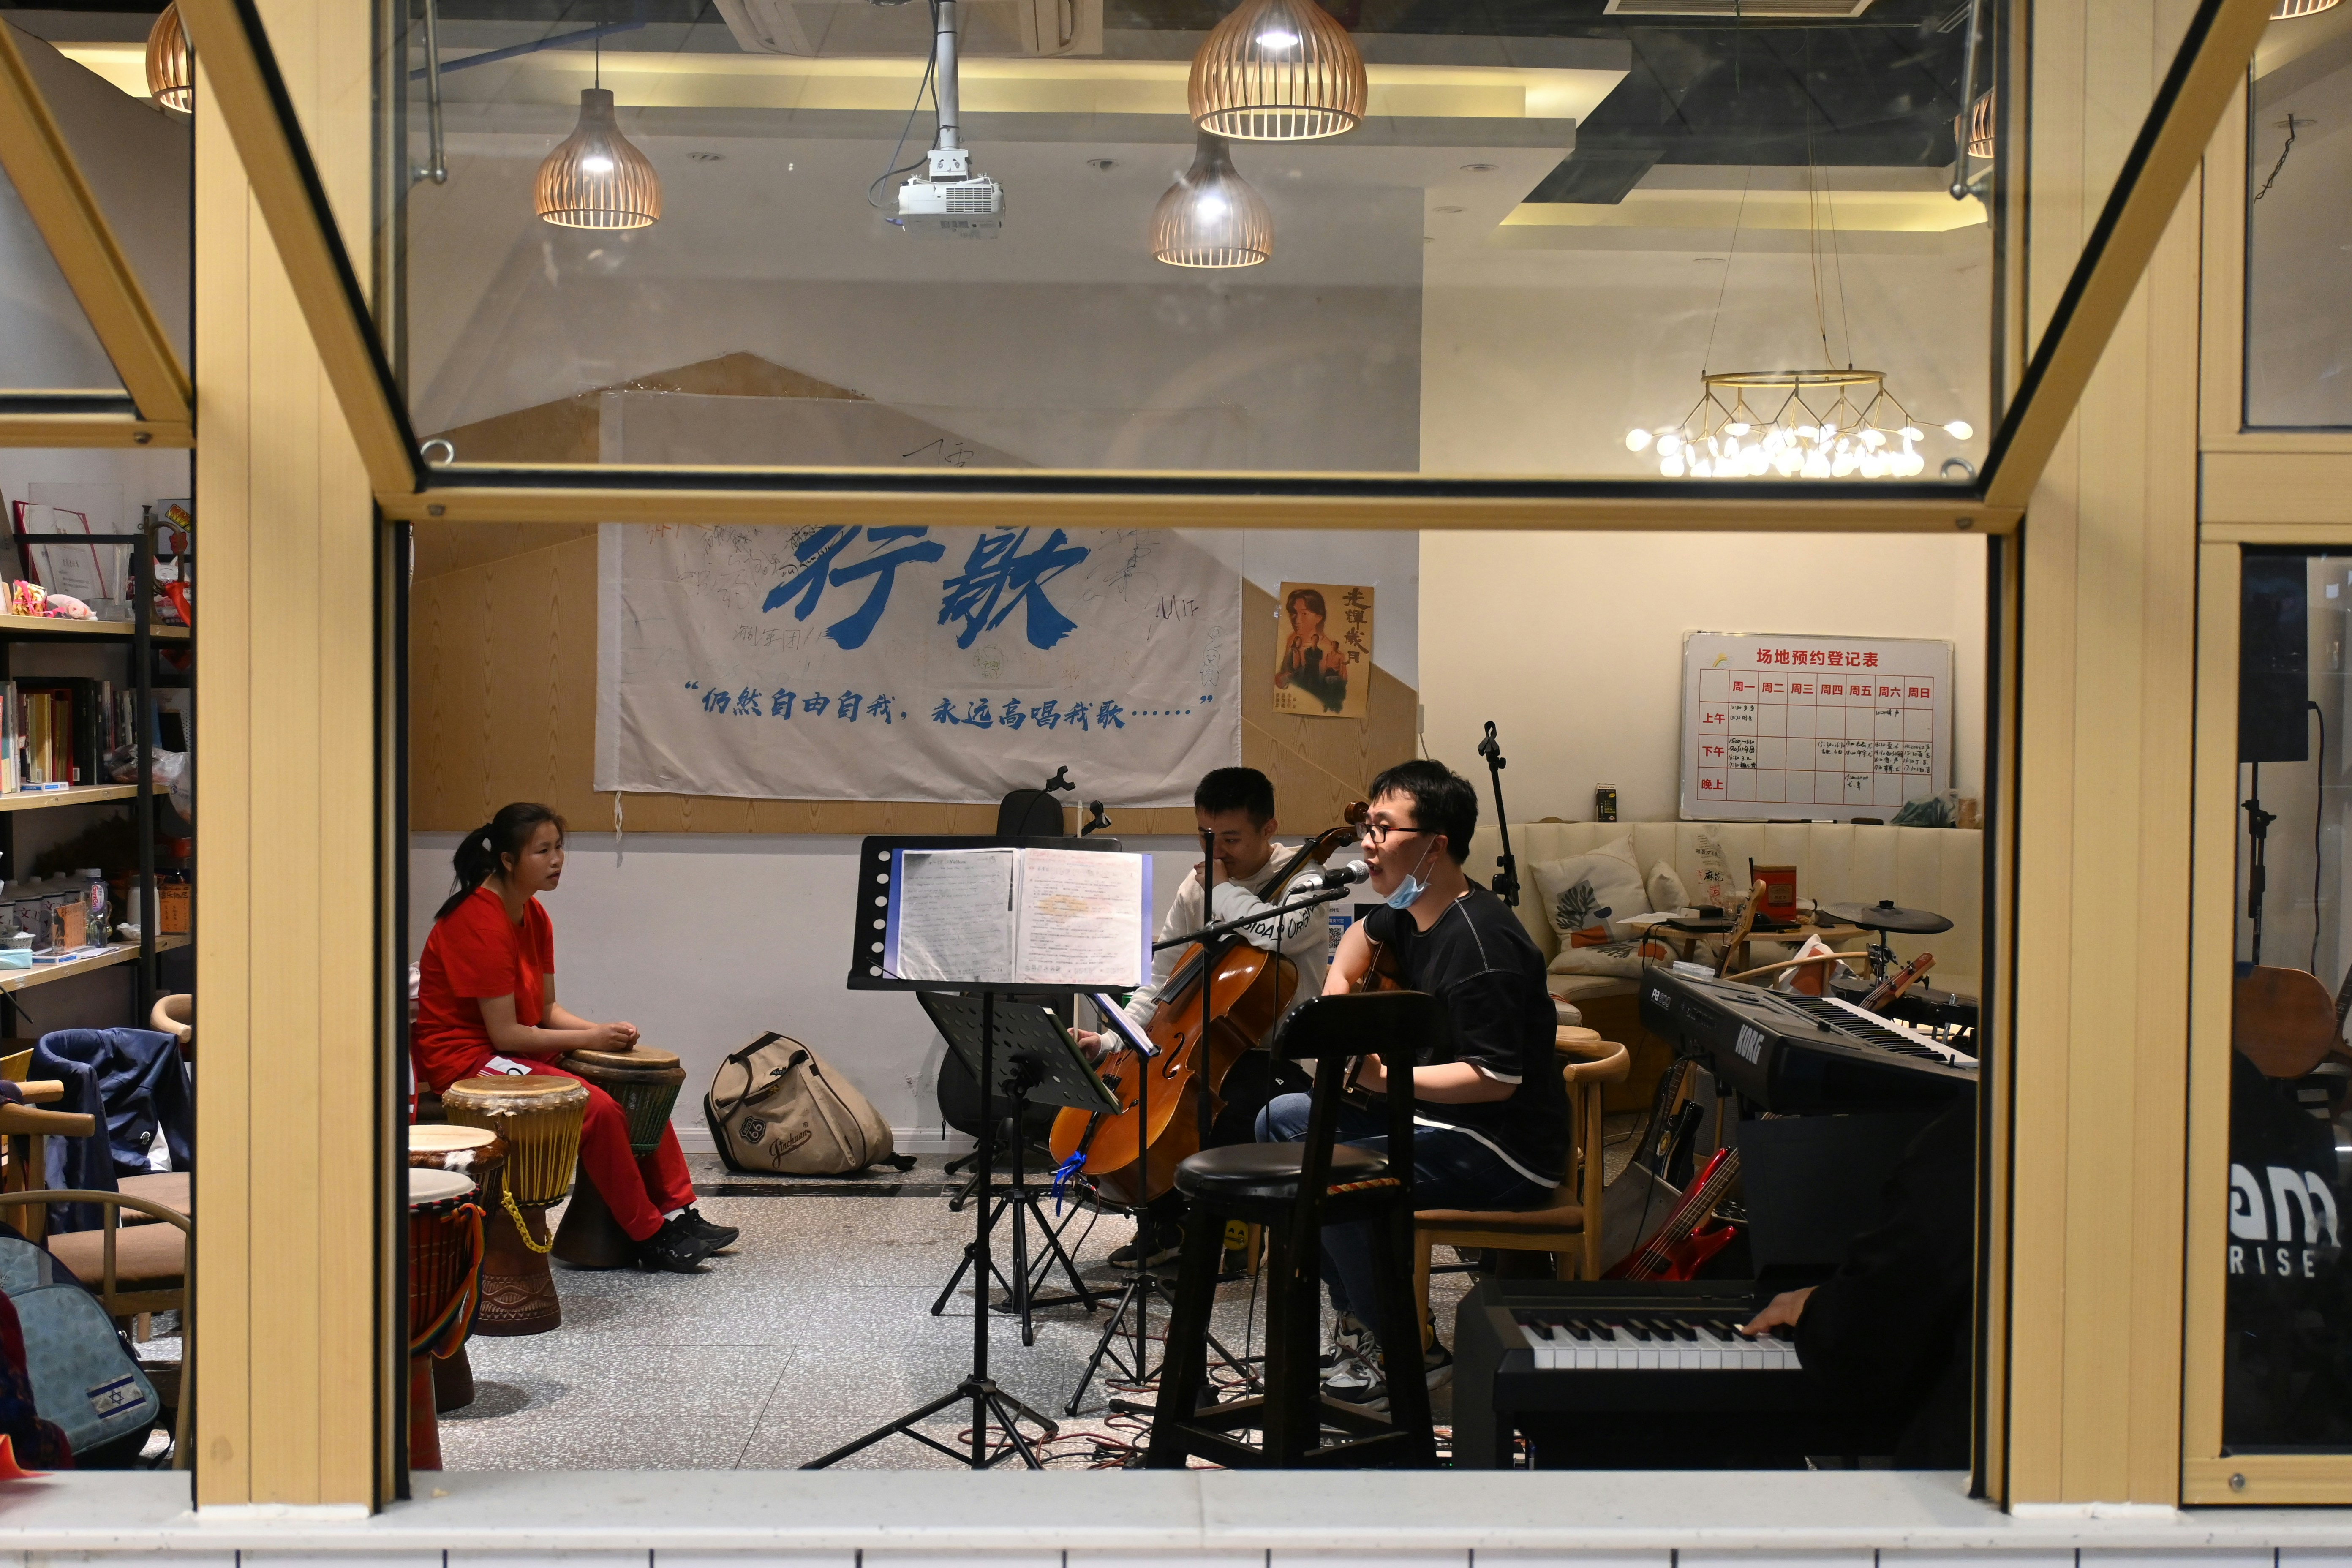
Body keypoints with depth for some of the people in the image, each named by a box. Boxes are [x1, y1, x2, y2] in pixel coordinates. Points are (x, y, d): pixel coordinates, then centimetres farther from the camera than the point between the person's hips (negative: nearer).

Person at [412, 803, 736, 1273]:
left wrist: (603, 1031, -9)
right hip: (466, 1057, -10)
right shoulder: (480, 921, -22)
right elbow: (505, 1033, -23)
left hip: (515, 1052, 10)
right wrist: (592, 1039, -18)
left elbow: (547, 1010, 9)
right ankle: (650, 1238, -13)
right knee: (597, 1107, -25)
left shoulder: (533, 916, 8)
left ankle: (678, 1213, 6)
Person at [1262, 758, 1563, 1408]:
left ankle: (1411, 1353, -9)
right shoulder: (1411, 912, 6)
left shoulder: (1481, 941, -24)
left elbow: (1496, 1078, -30)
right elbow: (1363, 935, 31)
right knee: (1282, 1119, 11)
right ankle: (1357, 1322, 12)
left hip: (1506, 1151, -11)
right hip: (1432, 1115, 11)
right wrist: (1338, 986, 12)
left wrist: (1381, 1078, -29)